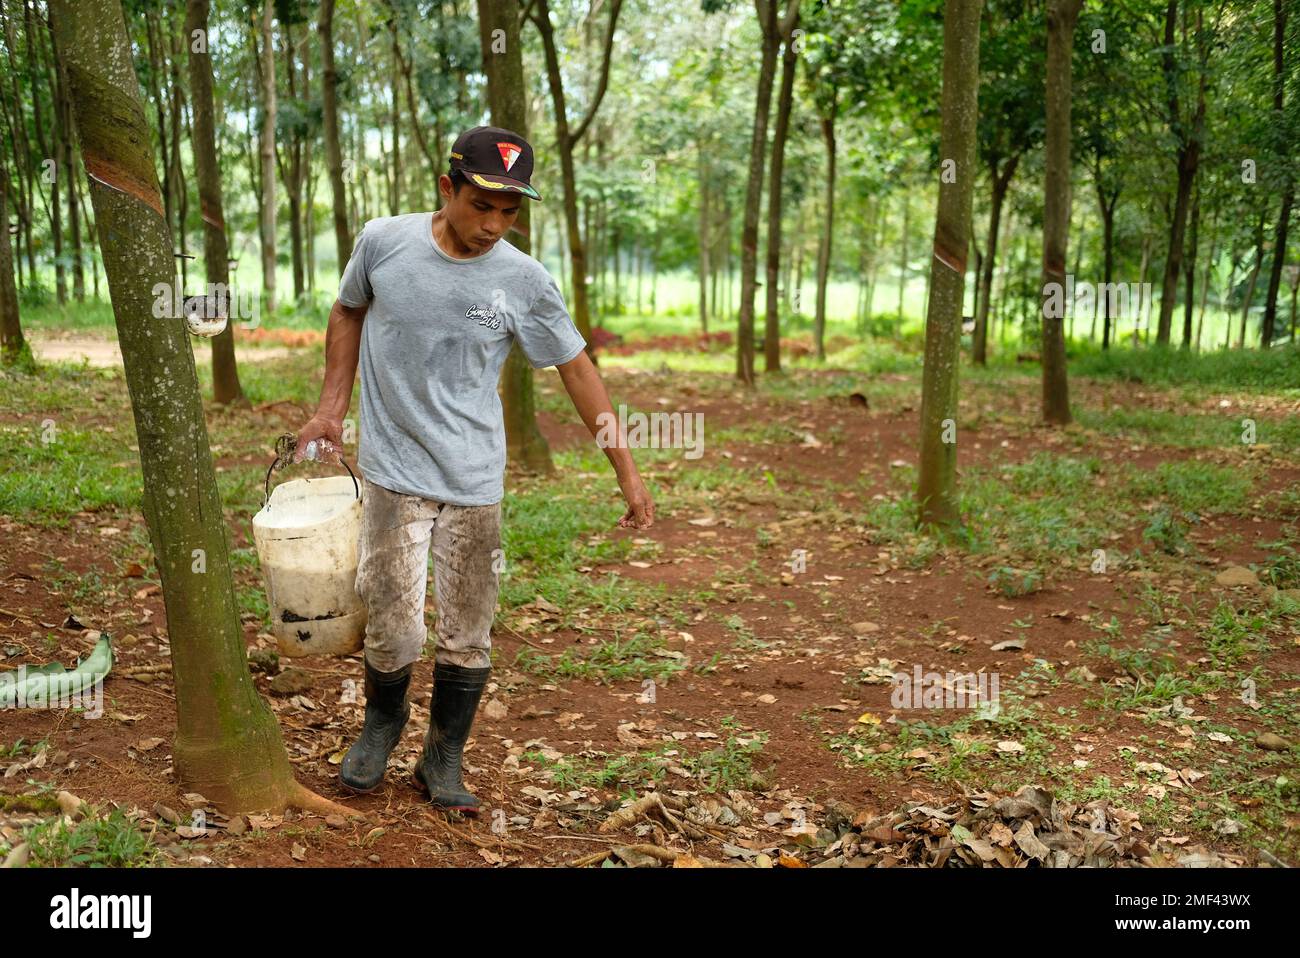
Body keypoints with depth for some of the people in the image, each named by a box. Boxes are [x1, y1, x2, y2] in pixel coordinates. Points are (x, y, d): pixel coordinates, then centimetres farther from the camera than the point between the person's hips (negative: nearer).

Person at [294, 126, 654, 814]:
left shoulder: (524, 281, -7)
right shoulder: (383, 242, -5)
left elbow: (576, 369, 1)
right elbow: (349, 312, 14)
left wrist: (627, 474, 0)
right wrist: (331, 407, 6)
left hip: (475, 478, 1)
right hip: (393, 471, 0)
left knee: (467, 635, 4)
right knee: (393, 629, -2)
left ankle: (444, 758, 25)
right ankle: (382, 722, 30)